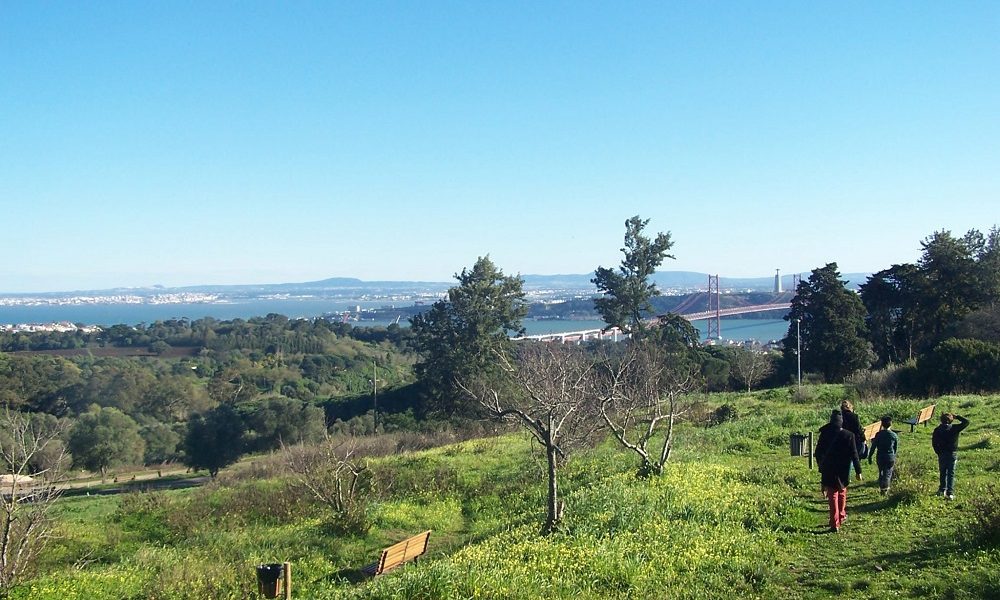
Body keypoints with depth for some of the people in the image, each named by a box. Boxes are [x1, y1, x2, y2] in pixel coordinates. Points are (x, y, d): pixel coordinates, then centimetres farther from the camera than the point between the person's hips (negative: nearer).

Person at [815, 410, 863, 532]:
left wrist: (821, 466, 20)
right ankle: (841, 516, 37)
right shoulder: (848, 435, -11)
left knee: (833, 496, 4)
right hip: (843, 471, 0)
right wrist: (858, 471, -2)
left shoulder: (824, 434, -7)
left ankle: (835, 524, -2)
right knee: (842, 492, 23)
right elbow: (854, 455, -9)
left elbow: (818, 452, 3)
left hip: (828, 471, 0)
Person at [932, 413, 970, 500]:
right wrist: (957, 417, 8)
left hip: (942, 454, 2)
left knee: (942, 472, 18)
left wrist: (938, 452, 8)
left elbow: (934, 443, -3)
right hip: (952, 454, -1)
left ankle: (942, 490, 27)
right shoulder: (954, 428, -8)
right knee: (951, 473, 1)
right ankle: (950, 493, -6)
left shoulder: (937, 430, -4)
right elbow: (966, 422, 0)